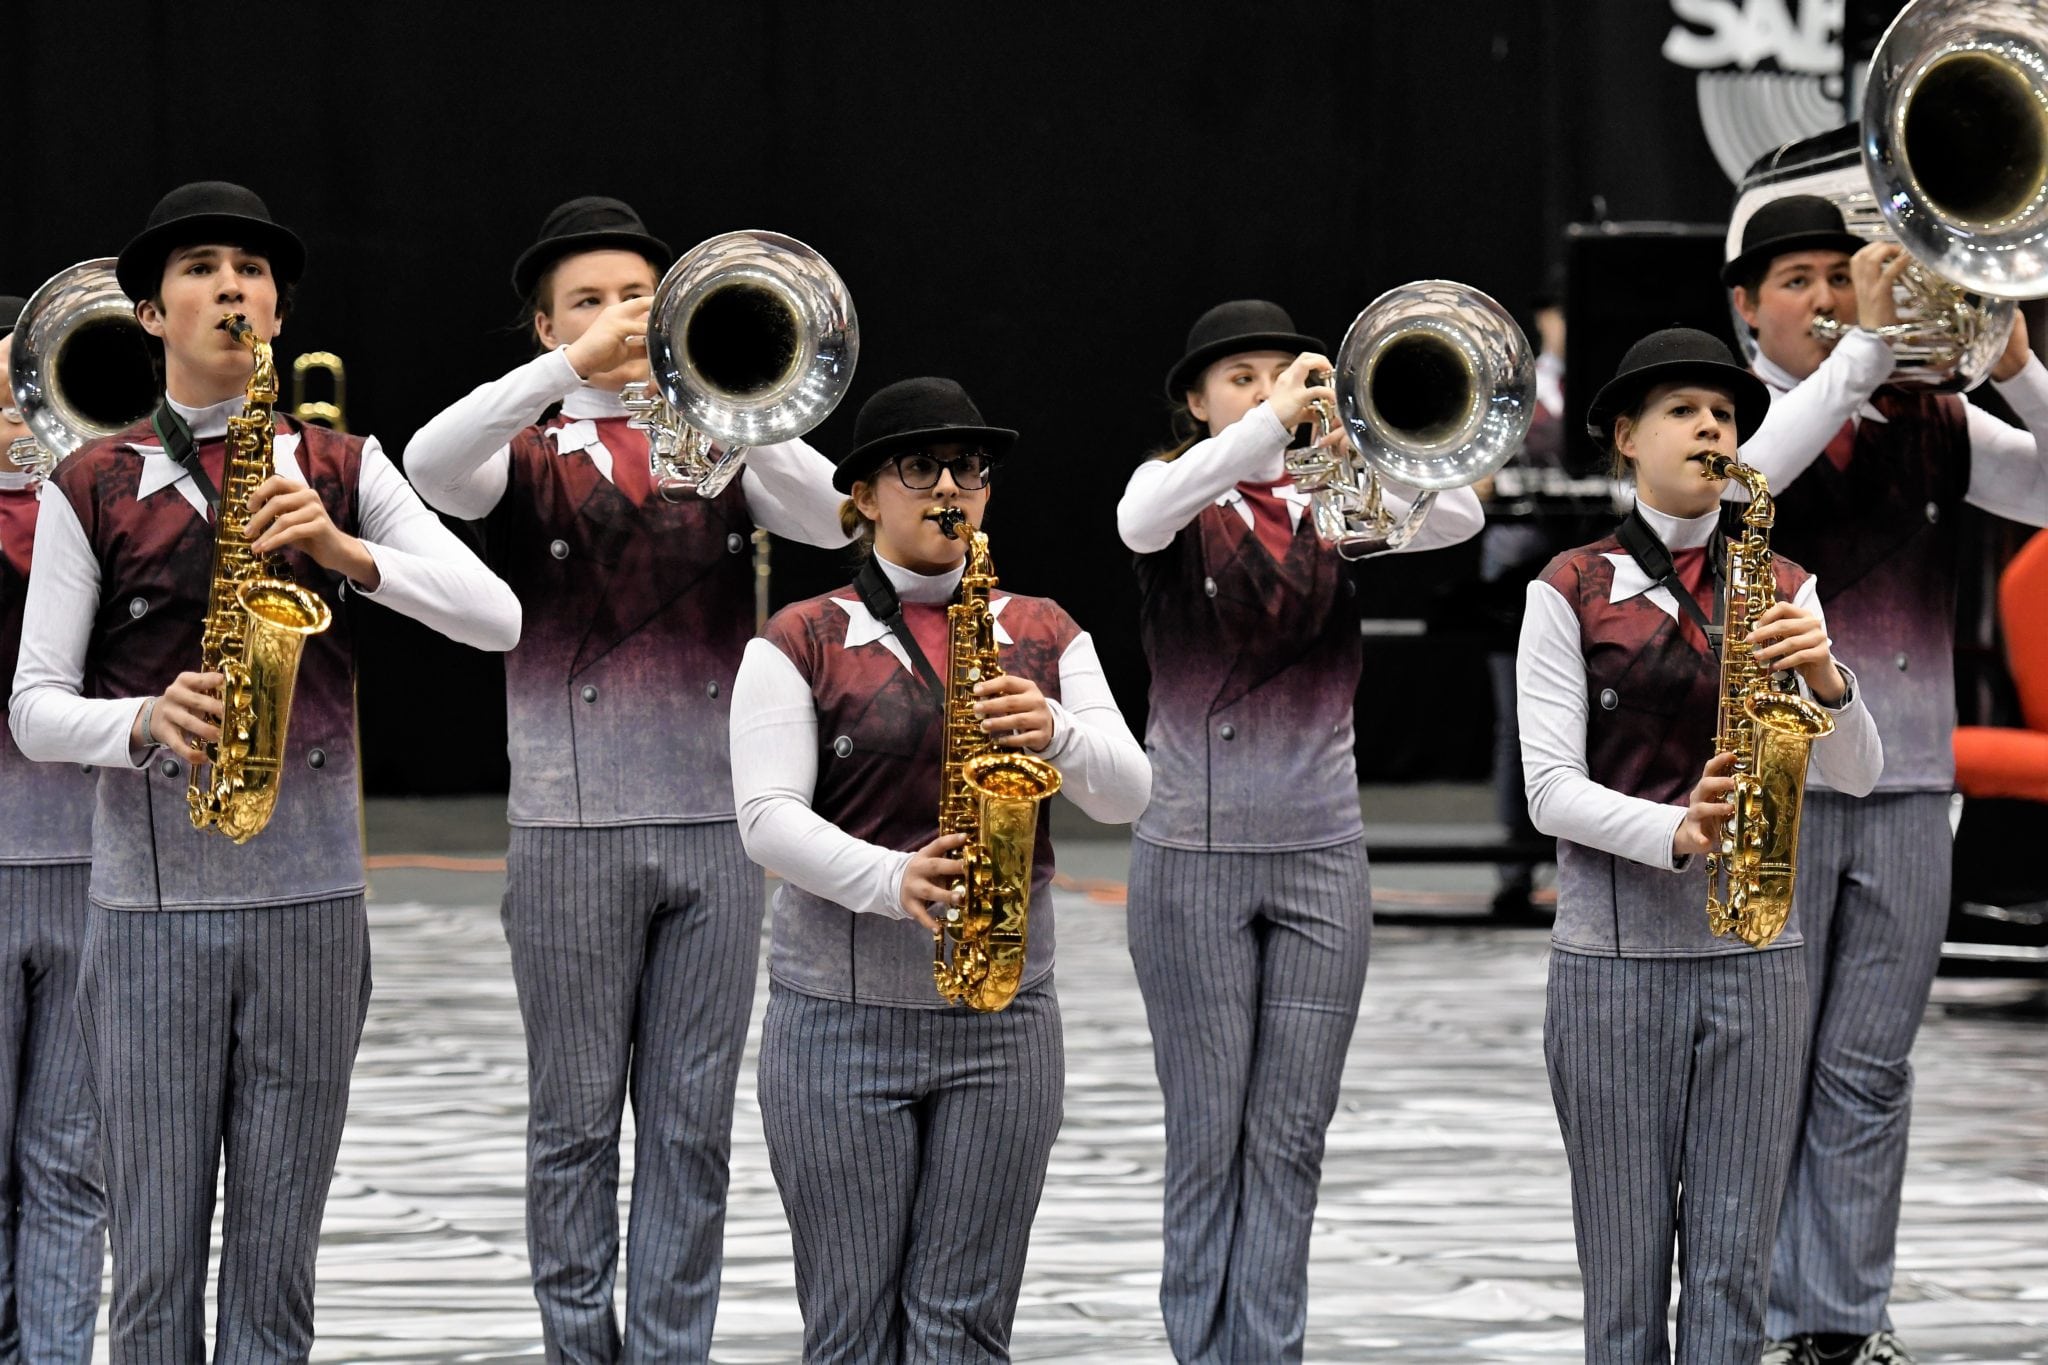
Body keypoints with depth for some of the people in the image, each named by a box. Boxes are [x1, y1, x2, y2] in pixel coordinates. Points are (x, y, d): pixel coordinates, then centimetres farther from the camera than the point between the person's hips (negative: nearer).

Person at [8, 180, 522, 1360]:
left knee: (279, 1257, 4)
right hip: (151, 899, -1)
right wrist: (146, 721, -18)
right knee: (157, 1256, 0)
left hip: (311, 898, 1)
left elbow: (497, 618, 0)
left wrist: (346, 550, -14)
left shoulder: (341, 468, 9)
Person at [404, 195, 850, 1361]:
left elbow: (831, 515, -8)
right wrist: (576, 368, -26)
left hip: (716, 827, 2)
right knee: (578, 1121, 4)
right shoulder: (531, 452, 4)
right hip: (574, 828, -2)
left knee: (692, 1124, 3)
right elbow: (430, 468, -19)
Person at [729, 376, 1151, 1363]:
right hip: (839, 1017, -2)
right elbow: (768, 816, -9)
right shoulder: (801, 643, 1)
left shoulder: (1043, 635, 11)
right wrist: (892, 880, -25)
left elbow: (1126, 792, 2)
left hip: (1003, 1017, 2)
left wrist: (1055, 733, -19)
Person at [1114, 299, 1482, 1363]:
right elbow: (1142, 520, -25)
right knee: (1208, 1134, 1)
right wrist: (1270, 426, -36)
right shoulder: (1180, 493, 0)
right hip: (1194, 849, -2)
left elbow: (1455, 517, -12)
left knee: (1291, 1137, 2)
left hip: (1321, 851, 2)